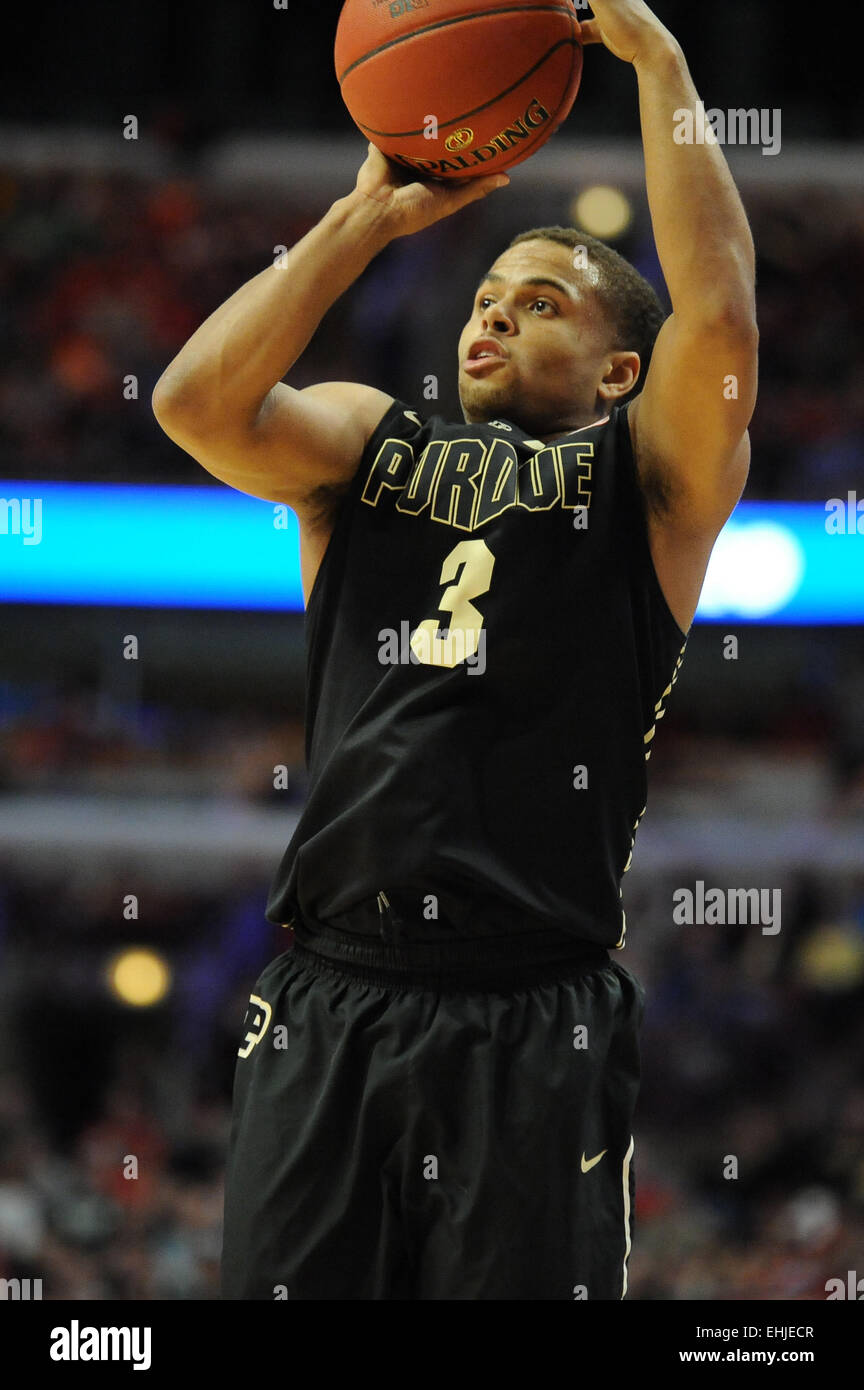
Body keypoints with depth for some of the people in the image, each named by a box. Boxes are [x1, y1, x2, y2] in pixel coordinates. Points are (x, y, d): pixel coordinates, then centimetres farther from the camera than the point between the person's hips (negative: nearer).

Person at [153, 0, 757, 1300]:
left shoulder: (645, 480, 8)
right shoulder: (368, 441, 17)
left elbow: (719, 318, -11)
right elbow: (197, 403, -2)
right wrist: (372, 216, 1)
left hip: (533, 1020, -3)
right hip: (327, 1000, 3)